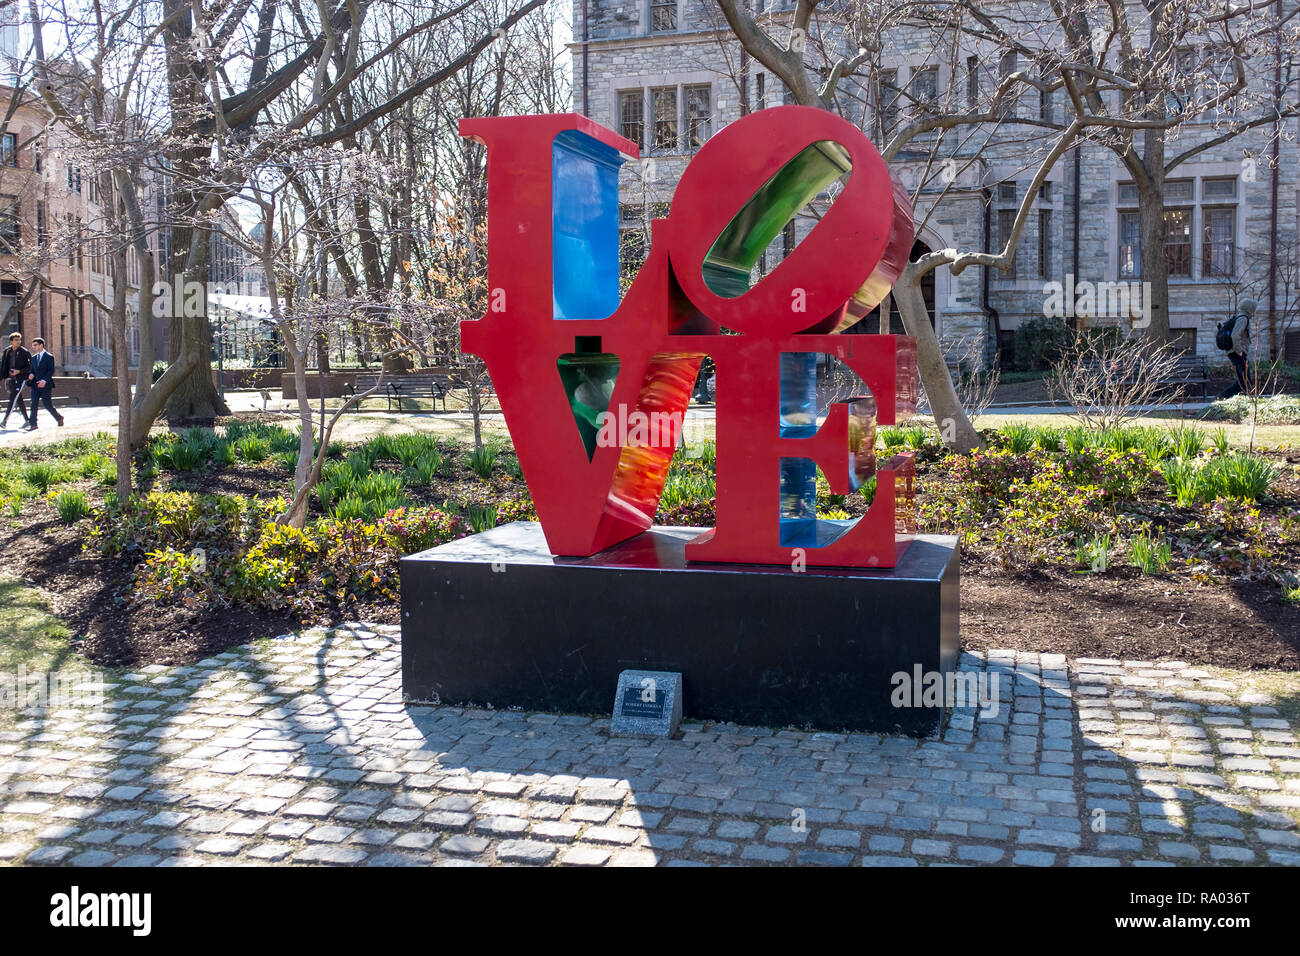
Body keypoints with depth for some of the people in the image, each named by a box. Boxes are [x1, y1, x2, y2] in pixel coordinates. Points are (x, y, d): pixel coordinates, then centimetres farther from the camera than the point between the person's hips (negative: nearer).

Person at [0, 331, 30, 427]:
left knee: (12, 398, -15)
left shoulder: (25, 352, -7)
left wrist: (19, 371, -17)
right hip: (11, 379, 5)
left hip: (21, 378, -5)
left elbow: (30, 367, -6)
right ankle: (26, 420, 20)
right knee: (19, 400, 10)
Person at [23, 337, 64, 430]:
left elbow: (51, 371, -11)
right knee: (34, 404, -3)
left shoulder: (49, 357, -5)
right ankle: (33, 424, -4)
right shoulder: (34, 357, 14)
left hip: (46, 385, -5)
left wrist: (44, 380, -23)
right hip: (35, 384, 5)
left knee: (48, 405, 0)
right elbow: (32, 369, 18)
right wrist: (30, 374, -6)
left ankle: (59, 418, 23)